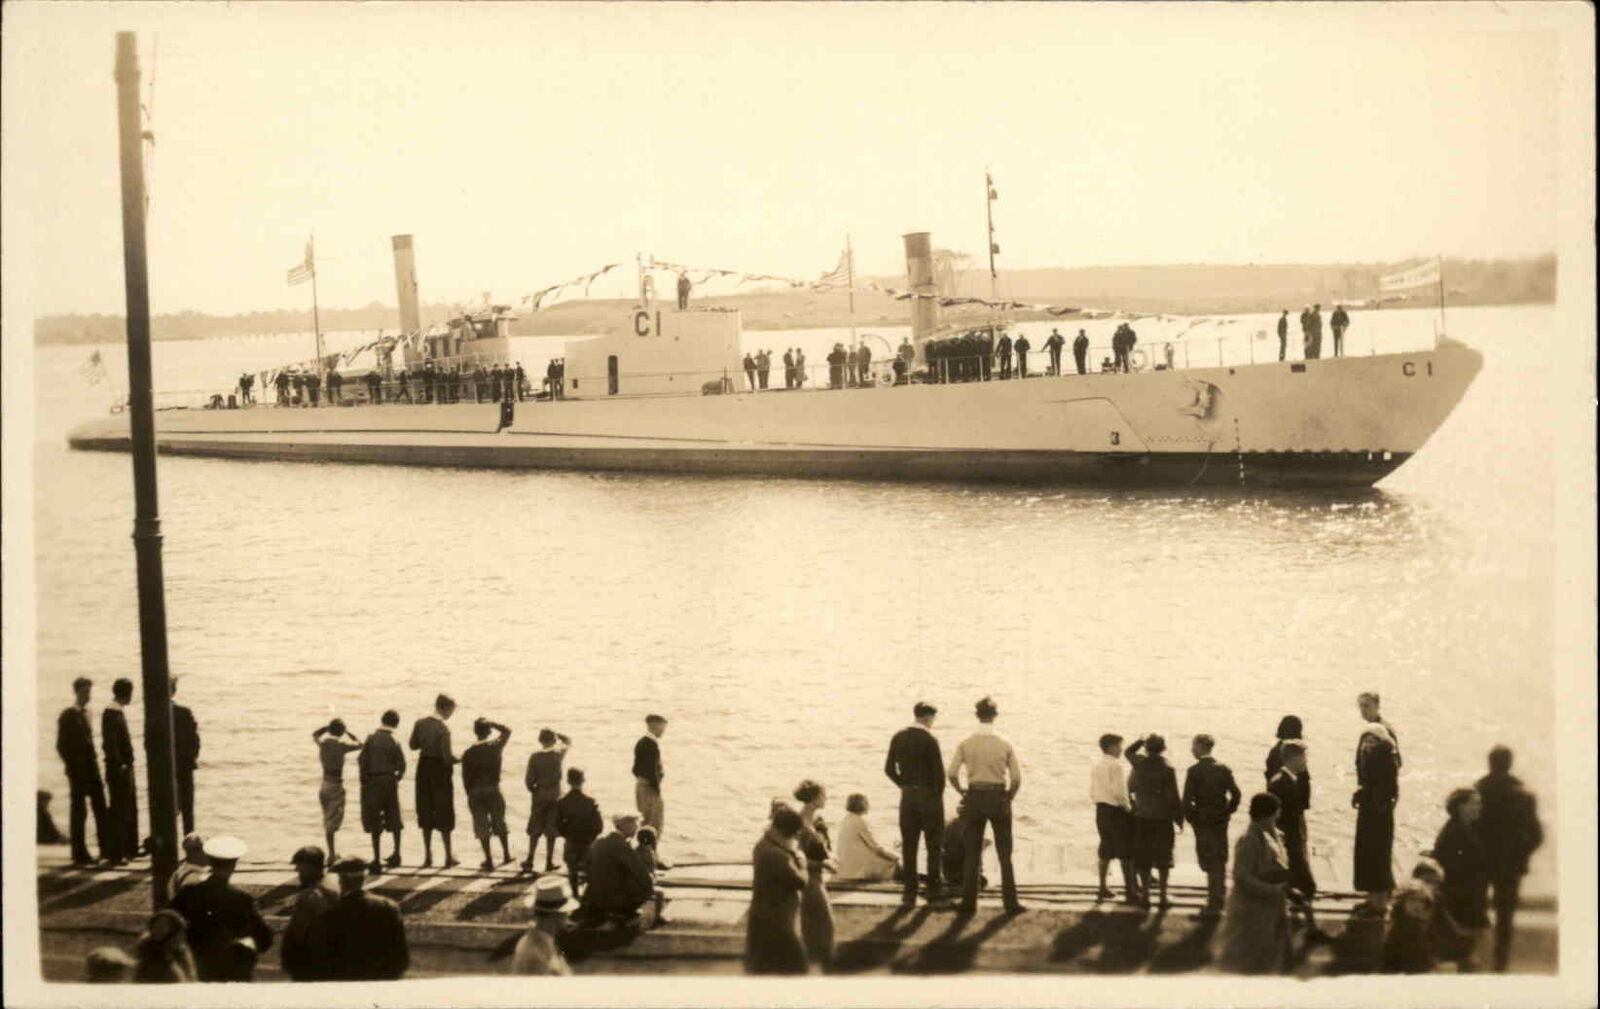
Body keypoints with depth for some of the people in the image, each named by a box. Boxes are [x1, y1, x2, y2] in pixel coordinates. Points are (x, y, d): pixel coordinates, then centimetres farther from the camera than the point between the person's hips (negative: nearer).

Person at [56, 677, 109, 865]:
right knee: (78, 811, -2)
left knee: (100, 808, 5)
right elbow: (61, 745, -9)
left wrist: (94, 763, 10)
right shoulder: (68, 715, -7)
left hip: (91, 768, 7)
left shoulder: (86, 713, 14)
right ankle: (79, 854, 3)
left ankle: (107, 848, 10)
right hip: (78, 771, -7)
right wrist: (72, 766, -12)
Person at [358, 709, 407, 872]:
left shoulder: (371, 738, -5)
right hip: (389, 782, 1)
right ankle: (396, 854, 28)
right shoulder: (394, 742, -6)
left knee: (374, 822, 2)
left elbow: (362, 761, -8)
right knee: (393, 818, 18)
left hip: (372, 781, -1)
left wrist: (364, 780, 0)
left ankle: (376, 859, -1)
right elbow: (401, 765, -7)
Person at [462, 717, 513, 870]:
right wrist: (491, 723, 5)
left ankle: (489, 860, 1)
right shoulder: (496, 746, -3)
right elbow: (507, 731, 16)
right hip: (493, 789, 1)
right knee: (499, 823, 18)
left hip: (475, 792, -1)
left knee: (481, 826, 3)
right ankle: (506, 854, 28)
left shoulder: (468, 753, -5)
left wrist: (469, 794, 8)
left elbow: (465, 777, -3)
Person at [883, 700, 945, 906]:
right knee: (933, 846, 6)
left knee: (909, 846, 8)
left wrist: (904, 785, 13)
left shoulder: (898, 738, 3)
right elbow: (939, 772, -14)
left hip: (907, 796, 5)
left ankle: (910, 894, 7)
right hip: (929, 795, -4)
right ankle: (933, 893, 7)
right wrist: (938, 794, 1)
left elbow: (889, 768, 7)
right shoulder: (929, 739, -13)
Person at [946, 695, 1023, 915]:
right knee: (1004, 855, 8)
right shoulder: (1004, 745, -5)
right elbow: (1016, 778, -8)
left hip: (975, 798, 1)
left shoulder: (966, 744, -3)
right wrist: (1009, 797, 8)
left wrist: (962, 792, 7)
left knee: (972, 854, 10)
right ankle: (1010, 903, 7)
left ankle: (969, 903, 10)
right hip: (999, 798, -1)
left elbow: (952, 774, -8)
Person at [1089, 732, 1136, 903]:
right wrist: (1128, 807, -8)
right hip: (1117, 811, -8)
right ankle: (1129, 891, -2)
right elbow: (1119, 791, -21)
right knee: (1125, 853, -1)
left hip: (1101, 810, 8)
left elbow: (1092, 792, 11)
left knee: (1105, 850, 17)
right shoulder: (1115, 766, -16)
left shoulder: (1096, 766, 8)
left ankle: (1103, 888, 22)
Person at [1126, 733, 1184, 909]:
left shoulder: (1139, 764, -6)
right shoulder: (1167, 769, -13)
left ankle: (1145, 893, 12)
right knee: (1163, 858, 7)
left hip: (1142, 817, 2)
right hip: (1163, 818, -2)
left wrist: (1141, 740, 10)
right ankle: (1163, 896, 7)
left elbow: (1128, 752, 19)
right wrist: (1179, 819, -1)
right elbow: (1173, 798, -11)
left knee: (1143, 858, 10)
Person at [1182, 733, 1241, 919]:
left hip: (1202, 821, -4)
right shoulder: (1223, 769, 1)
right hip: (1221, 820, 4)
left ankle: (1214, 905, -1)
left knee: (1209, 862, 0)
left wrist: (1189, 817, -1)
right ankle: (1218, 899, 23)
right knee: (1220, 861, 15)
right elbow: (1235, 794, -1)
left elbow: (1187, 798, -15)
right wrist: (1228, 811, 11)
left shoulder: (1194, 771, -11)